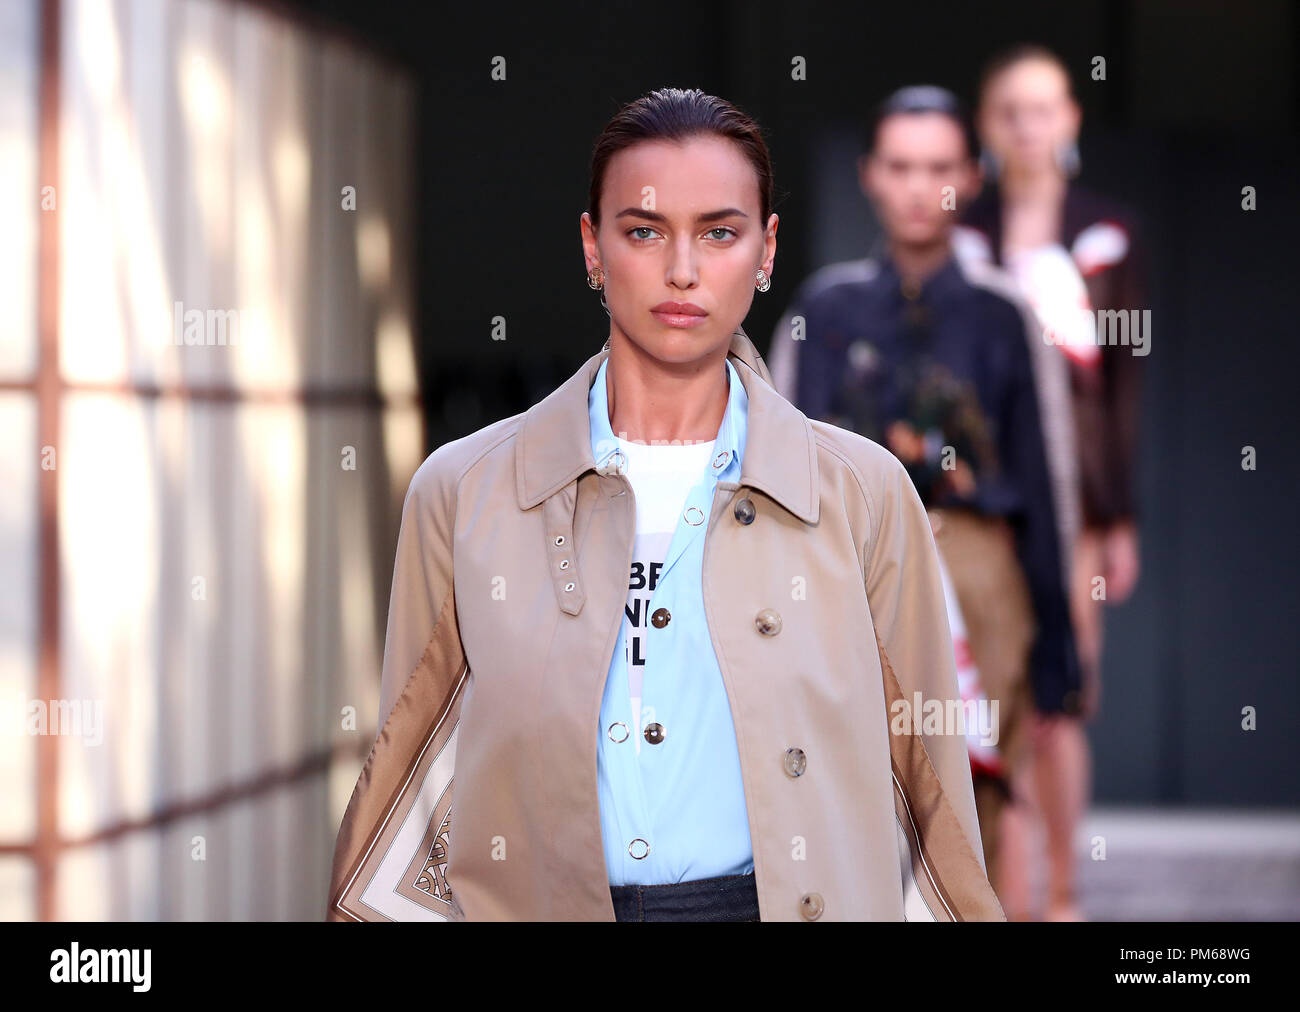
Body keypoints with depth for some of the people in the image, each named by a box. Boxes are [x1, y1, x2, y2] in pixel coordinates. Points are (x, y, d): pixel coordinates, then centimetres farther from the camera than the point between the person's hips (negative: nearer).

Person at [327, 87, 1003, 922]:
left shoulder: (862, 493, 4)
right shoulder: (461, 491, 5)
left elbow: (929, 780, 7)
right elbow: (409, 785, 9)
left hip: (785, 899, 0)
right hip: (536, 901, 0)